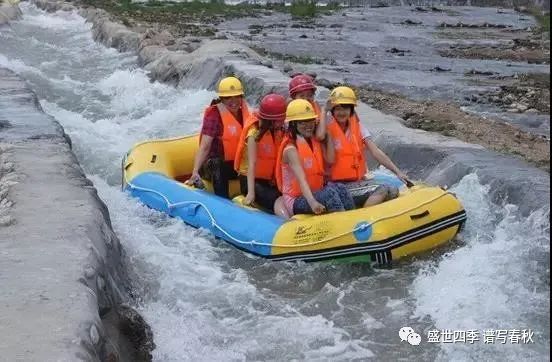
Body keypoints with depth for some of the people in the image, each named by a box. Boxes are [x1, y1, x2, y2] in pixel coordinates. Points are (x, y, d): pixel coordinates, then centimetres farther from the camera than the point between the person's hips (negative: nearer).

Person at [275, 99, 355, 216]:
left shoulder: (316, 142, 12)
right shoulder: (291, 149, -13)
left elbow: (330, 159, -5)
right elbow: (301, 179, -27)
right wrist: (312, 202, -42)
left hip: (315, 194, 6)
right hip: (296, 201, -6)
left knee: (339, 188, -22)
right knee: (330, 192, -30)